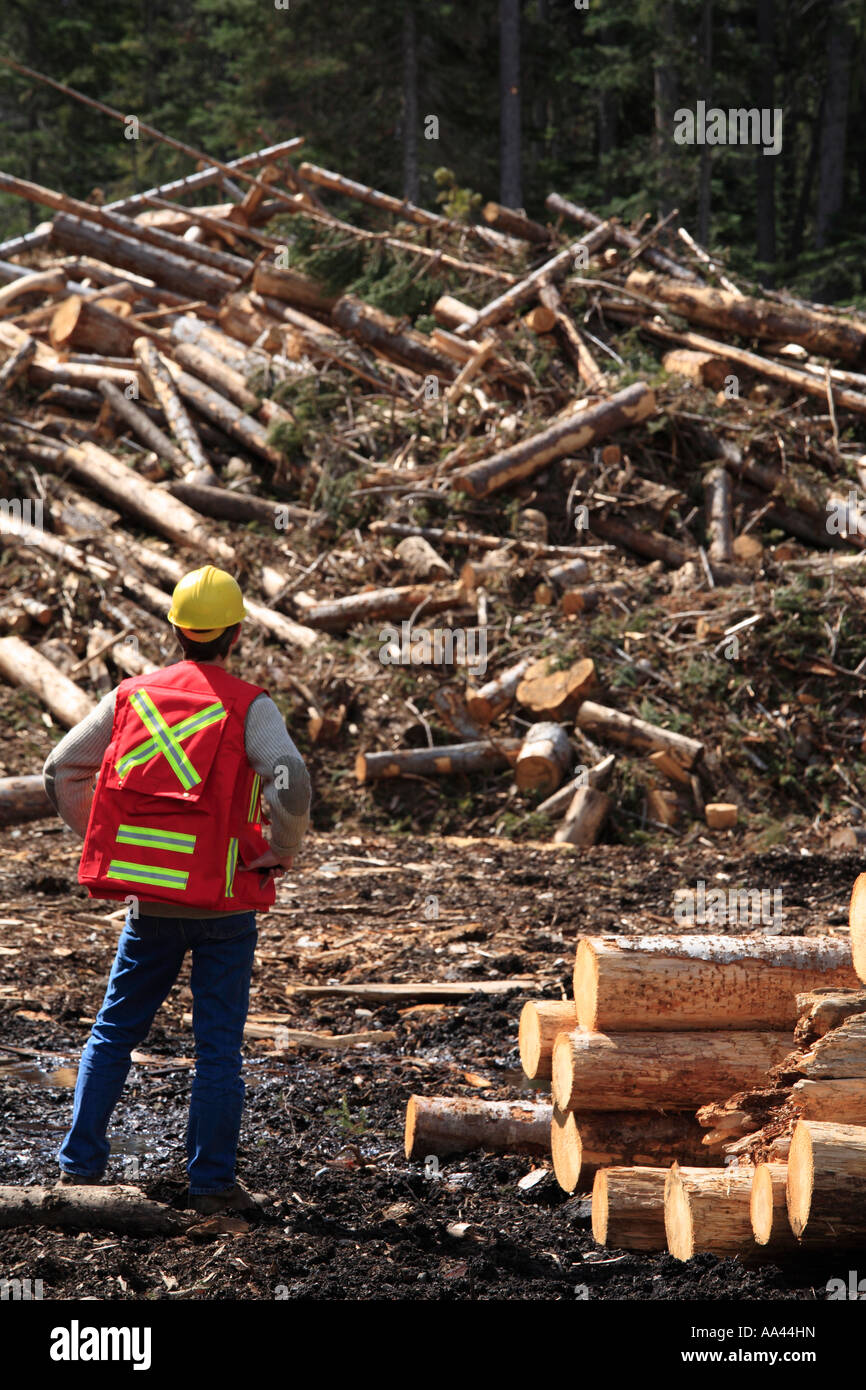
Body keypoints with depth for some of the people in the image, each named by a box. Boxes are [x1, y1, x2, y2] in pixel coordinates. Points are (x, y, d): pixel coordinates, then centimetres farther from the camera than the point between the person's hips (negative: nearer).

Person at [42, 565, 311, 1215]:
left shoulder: (131, 696, 4)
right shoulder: (249, 706, -9)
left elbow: (62, 771, 9)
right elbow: (290, 783, -24)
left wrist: (106, 844, 18)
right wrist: (281, 851, -7)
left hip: (148, 901, 3)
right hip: (223, 905, -3)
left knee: (114, 1031, 17)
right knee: (219, 1046, 5)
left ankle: (80, 1161, 18)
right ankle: (212, 1181, 7)